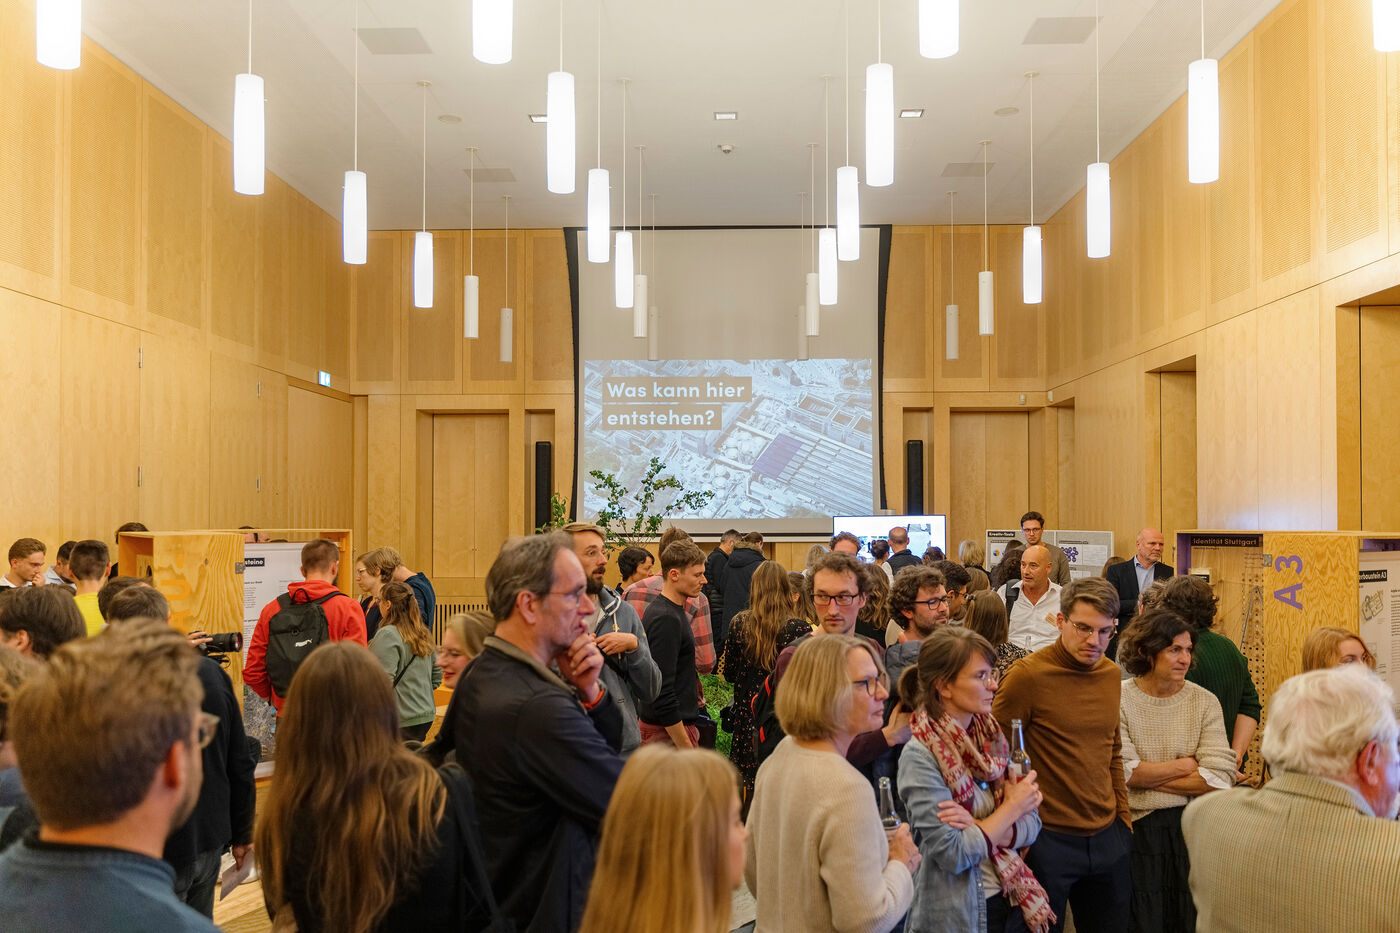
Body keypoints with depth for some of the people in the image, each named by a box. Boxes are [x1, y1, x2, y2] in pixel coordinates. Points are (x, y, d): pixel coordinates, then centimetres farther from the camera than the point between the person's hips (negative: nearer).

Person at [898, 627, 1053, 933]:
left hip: (1011, 903, 6)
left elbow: (1031, 825, -1)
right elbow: (952, 854, -22)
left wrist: (978, 826, -19)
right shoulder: (920, 756, -18)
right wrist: (1011, 808, -12)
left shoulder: (992, 737, 0)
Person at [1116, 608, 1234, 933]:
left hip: (1190, 829, 2)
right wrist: (1186, 765, -7)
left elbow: (1220, 778, -9)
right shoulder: (1119, 699, -7)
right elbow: (1124, 771, -16)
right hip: (1136, 829, -2)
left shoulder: (1204, 702, 0)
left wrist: (1146, 777, -11)